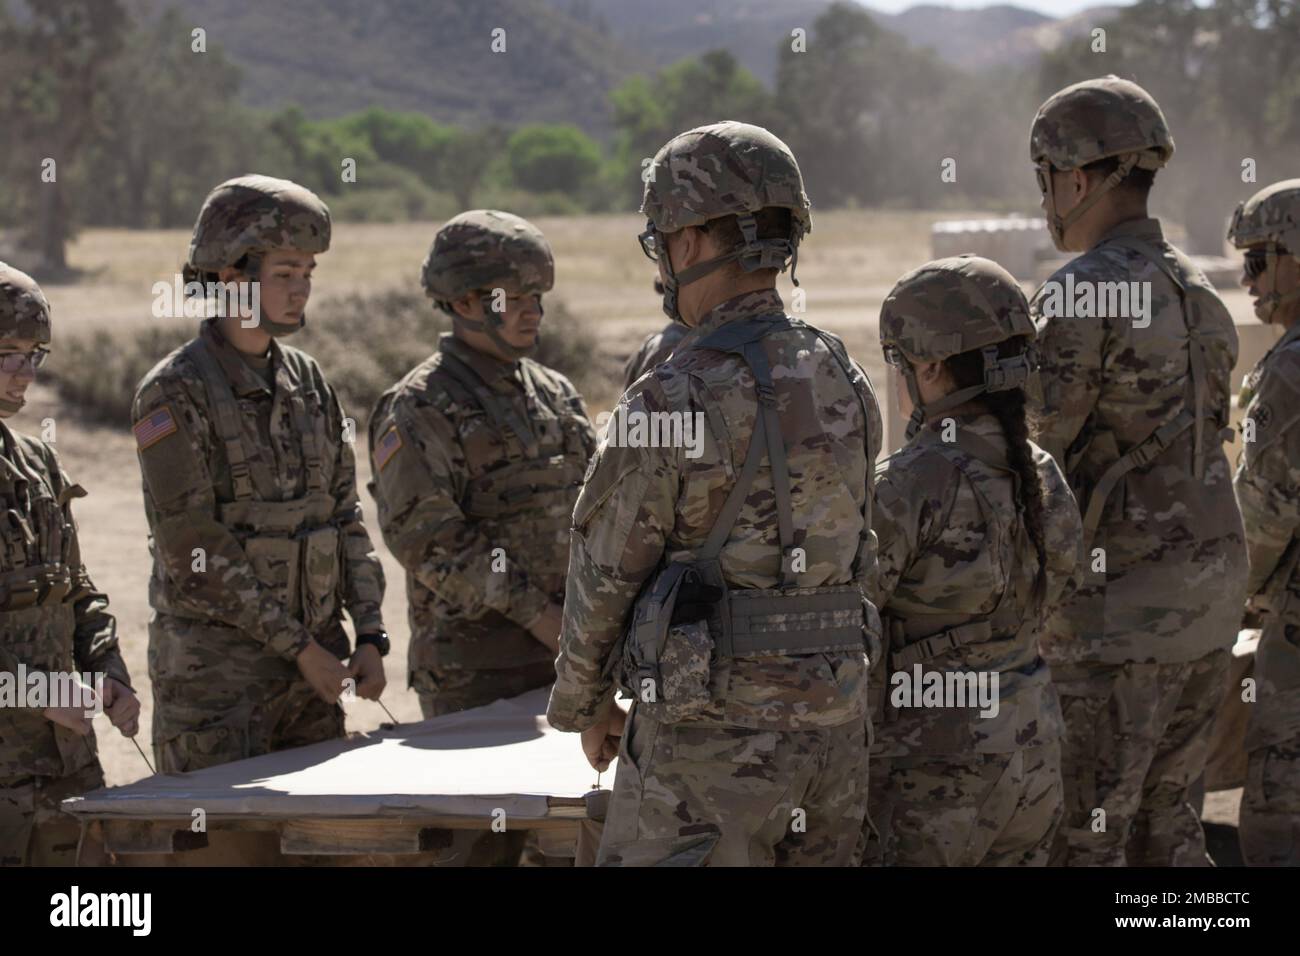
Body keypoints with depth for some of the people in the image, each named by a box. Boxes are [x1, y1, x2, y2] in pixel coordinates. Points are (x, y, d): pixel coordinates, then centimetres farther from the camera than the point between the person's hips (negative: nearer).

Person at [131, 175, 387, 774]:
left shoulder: (307, 382, 10)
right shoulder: (174, 395, -11)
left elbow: (345, 517, 13)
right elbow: (194, 555, -15)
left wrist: (369, 635, 1)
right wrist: (299, 647, -13)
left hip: (312, 676, 6)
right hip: (215, 675, -6)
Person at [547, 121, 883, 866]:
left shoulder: (673, 404, -16)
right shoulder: (846, 385, 6)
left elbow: (607, 570, -6)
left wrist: (583, 700, 11)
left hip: (710, 735, -7)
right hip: (835, 721, 7)